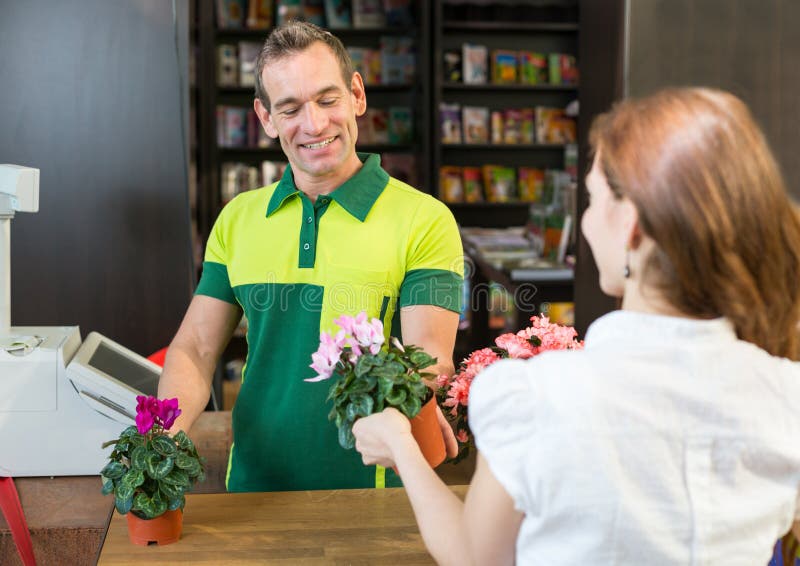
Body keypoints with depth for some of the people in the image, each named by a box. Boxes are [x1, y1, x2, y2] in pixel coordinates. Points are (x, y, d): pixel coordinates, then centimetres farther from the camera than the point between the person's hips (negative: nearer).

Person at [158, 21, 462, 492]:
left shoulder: (425, 220, -5)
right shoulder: (237, 219, 9)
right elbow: (196, 350, 8)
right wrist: (165, 436, -11)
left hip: (370, 488, -5)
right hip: (254, 483, 6)